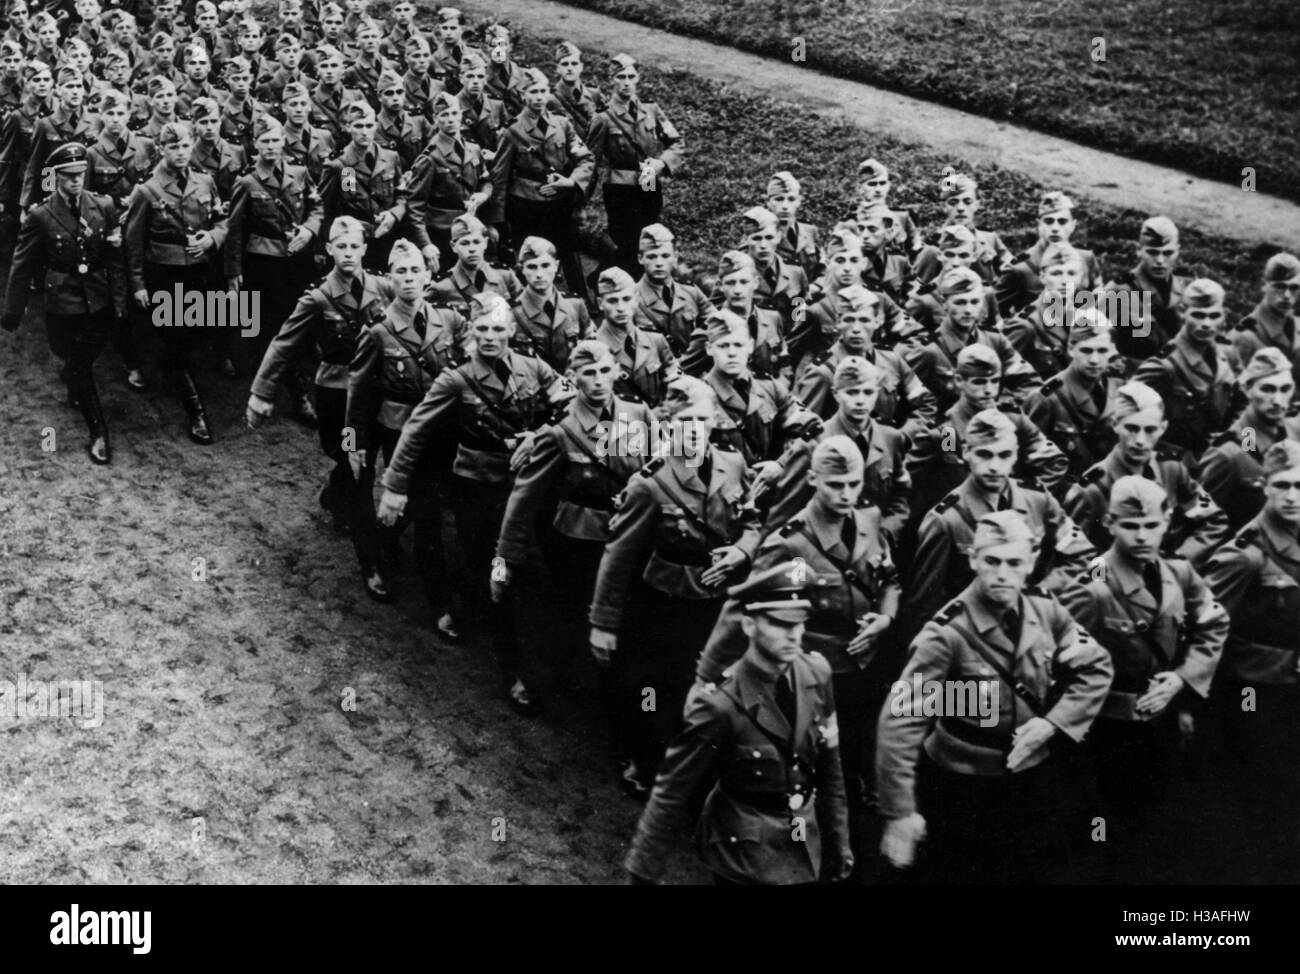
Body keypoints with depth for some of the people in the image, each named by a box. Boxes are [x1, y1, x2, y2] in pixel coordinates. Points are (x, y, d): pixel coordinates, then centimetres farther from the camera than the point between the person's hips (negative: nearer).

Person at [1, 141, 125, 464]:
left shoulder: (103, 207, -4)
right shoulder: (41, 216, -11)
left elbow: (114, 259, 1)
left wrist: (119, 299, 0)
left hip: (98, 300, 3)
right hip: (63, 302, -3)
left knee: (88, 356, 17)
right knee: (79, 366, 3)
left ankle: (72, 387, 52)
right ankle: (98, 433, 12)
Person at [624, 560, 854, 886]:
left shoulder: (816, 673, -8)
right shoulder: (722, 707, -24)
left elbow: (829, 769, 4)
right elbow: (670, 794, -17)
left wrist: (839, 843, 9)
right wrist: (641, 874, -15)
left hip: (807, 851, 5)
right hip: (744, 857, -5)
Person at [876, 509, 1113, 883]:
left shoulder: (1047, 612, -6)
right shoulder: (947, 634, -23)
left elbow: (1096, 668, 4)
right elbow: (899, 721, -26)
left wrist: (1053, 722, -12)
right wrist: (899, 812, -29)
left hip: (1038, 777, 5)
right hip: (966, 787, -5)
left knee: (1050, 873, 19)